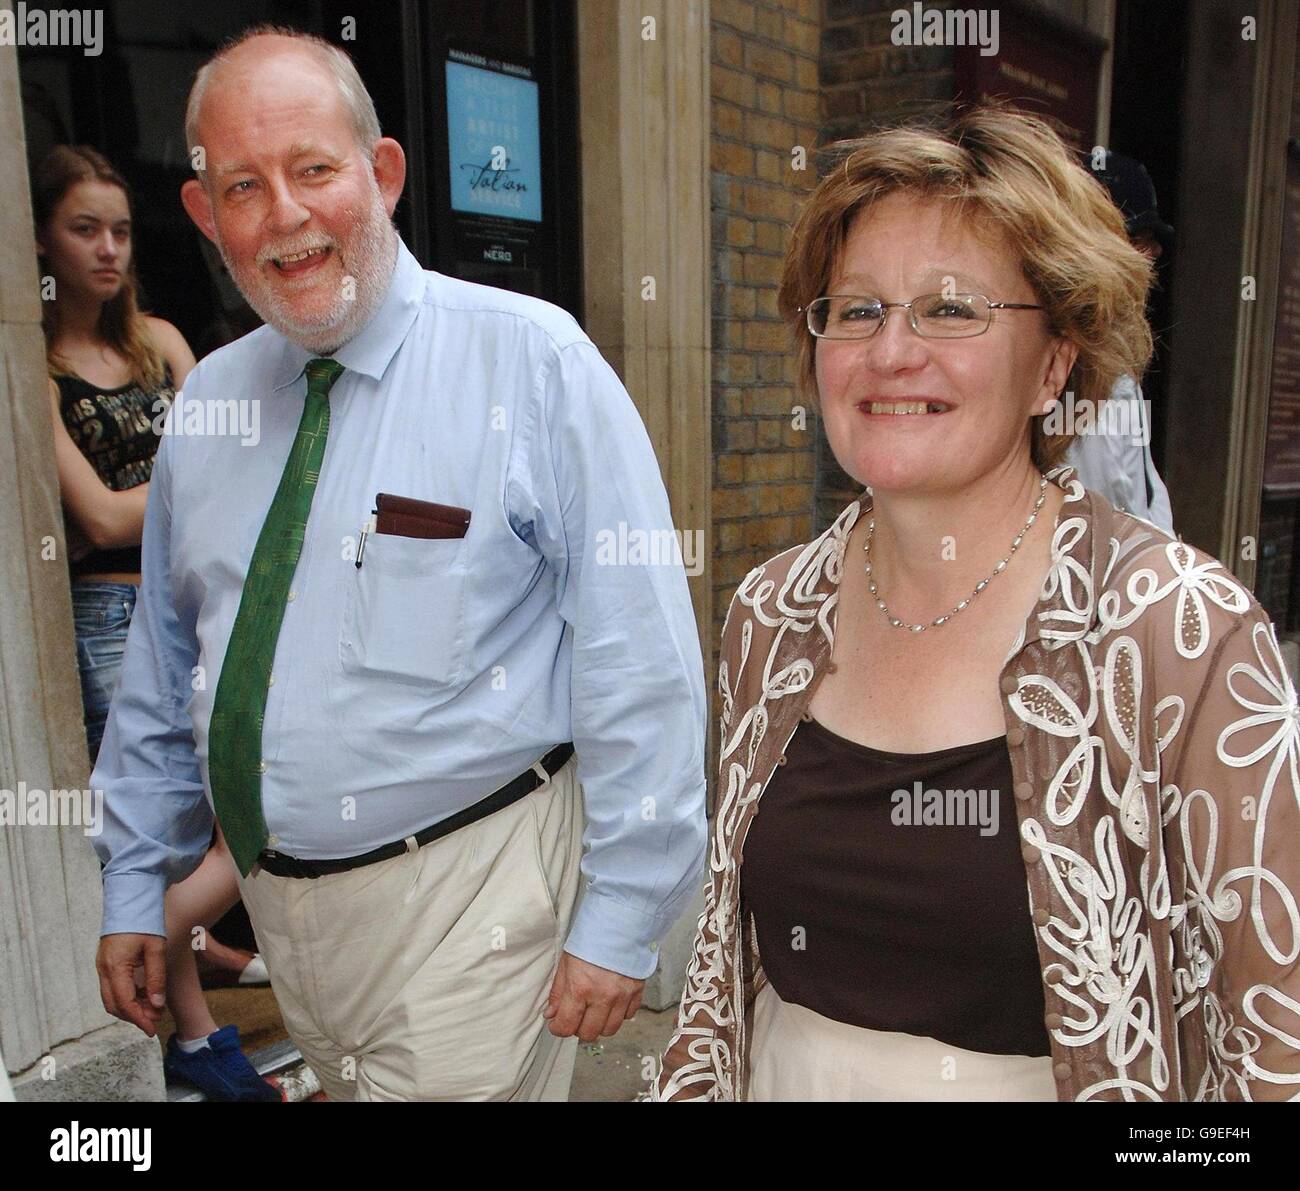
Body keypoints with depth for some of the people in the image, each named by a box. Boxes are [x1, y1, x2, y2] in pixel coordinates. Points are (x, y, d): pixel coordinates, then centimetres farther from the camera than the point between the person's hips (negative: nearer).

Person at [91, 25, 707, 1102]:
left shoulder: (532, 361, -14)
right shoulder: (209, 401, 4)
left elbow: (641, 664, -16)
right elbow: (165, 662, 11)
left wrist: (621, 916, -15)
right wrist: (136, 886, 13)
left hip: (468, 901, -5)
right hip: (278, 895, 6)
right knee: (344, 1085, 23)